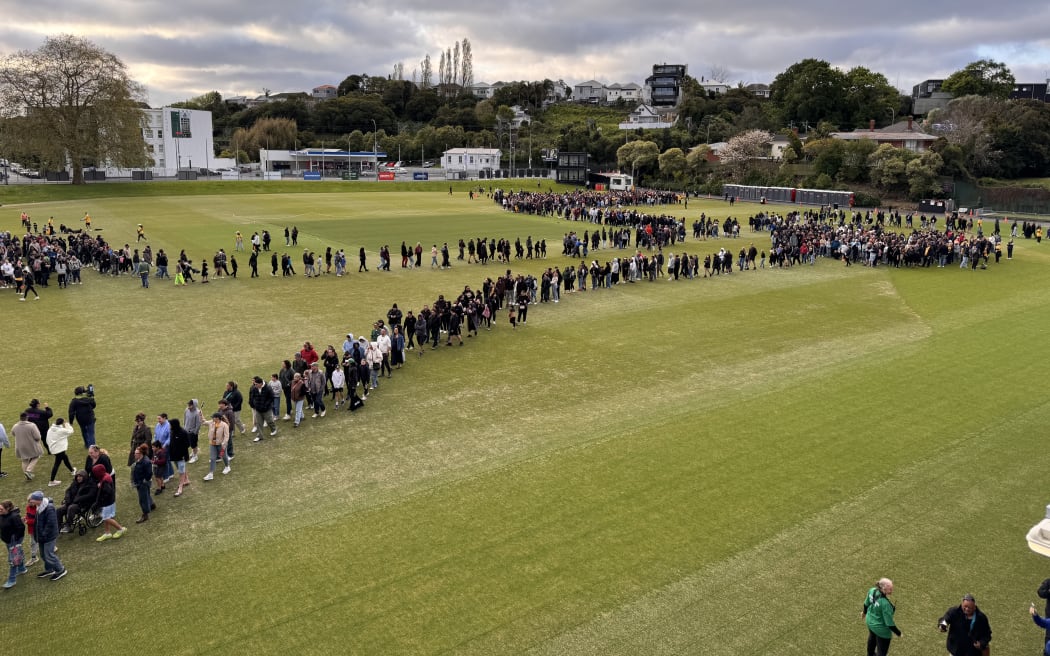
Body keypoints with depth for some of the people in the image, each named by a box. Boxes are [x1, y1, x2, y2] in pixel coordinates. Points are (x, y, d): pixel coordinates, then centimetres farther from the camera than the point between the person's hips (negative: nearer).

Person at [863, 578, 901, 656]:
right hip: (881, 629, -8)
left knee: (872, 638, 37)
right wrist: (898, 633, -13)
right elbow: (889, 622, -28)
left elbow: (867, 603, 2)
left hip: (870, 622, 8)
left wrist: (864, 612, 22)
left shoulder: (872, 591, -19)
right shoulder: (885, 603, -39)